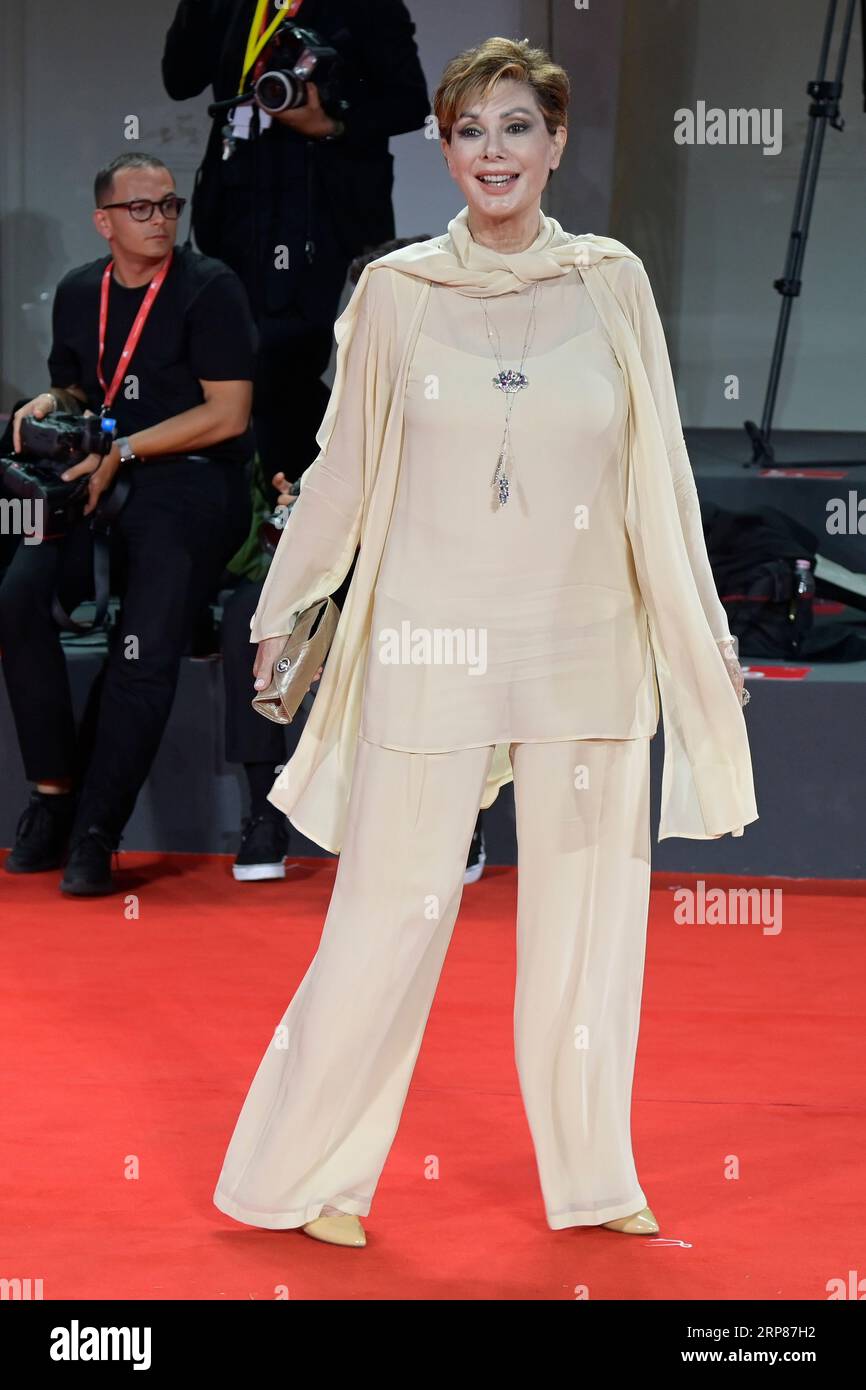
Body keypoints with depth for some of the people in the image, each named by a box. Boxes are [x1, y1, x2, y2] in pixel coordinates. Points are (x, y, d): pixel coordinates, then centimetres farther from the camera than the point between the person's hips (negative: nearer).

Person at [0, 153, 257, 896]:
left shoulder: (210, 289, -3)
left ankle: (94, 836, -15)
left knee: (145, 652, -23)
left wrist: (123, 453, -12)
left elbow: (228, 414, -9)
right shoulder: (79, 292, 14)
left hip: (193, 480, -5)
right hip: (102, 480, 5)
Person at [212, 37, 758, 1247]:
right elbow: (342, 467, 8)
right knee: (391, 910, 0)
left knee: (587, 915, 10)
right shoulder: (398, 290, -1)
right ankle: (302, 1178, 14)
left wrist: (704, 628, 11)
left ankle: (593, 1175, 26)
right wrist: (279, 612, 12)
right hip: (431, 648, -2)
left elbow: (660, 472, 8)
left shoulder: (613, 282, 3)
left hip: (587, 649, 2)